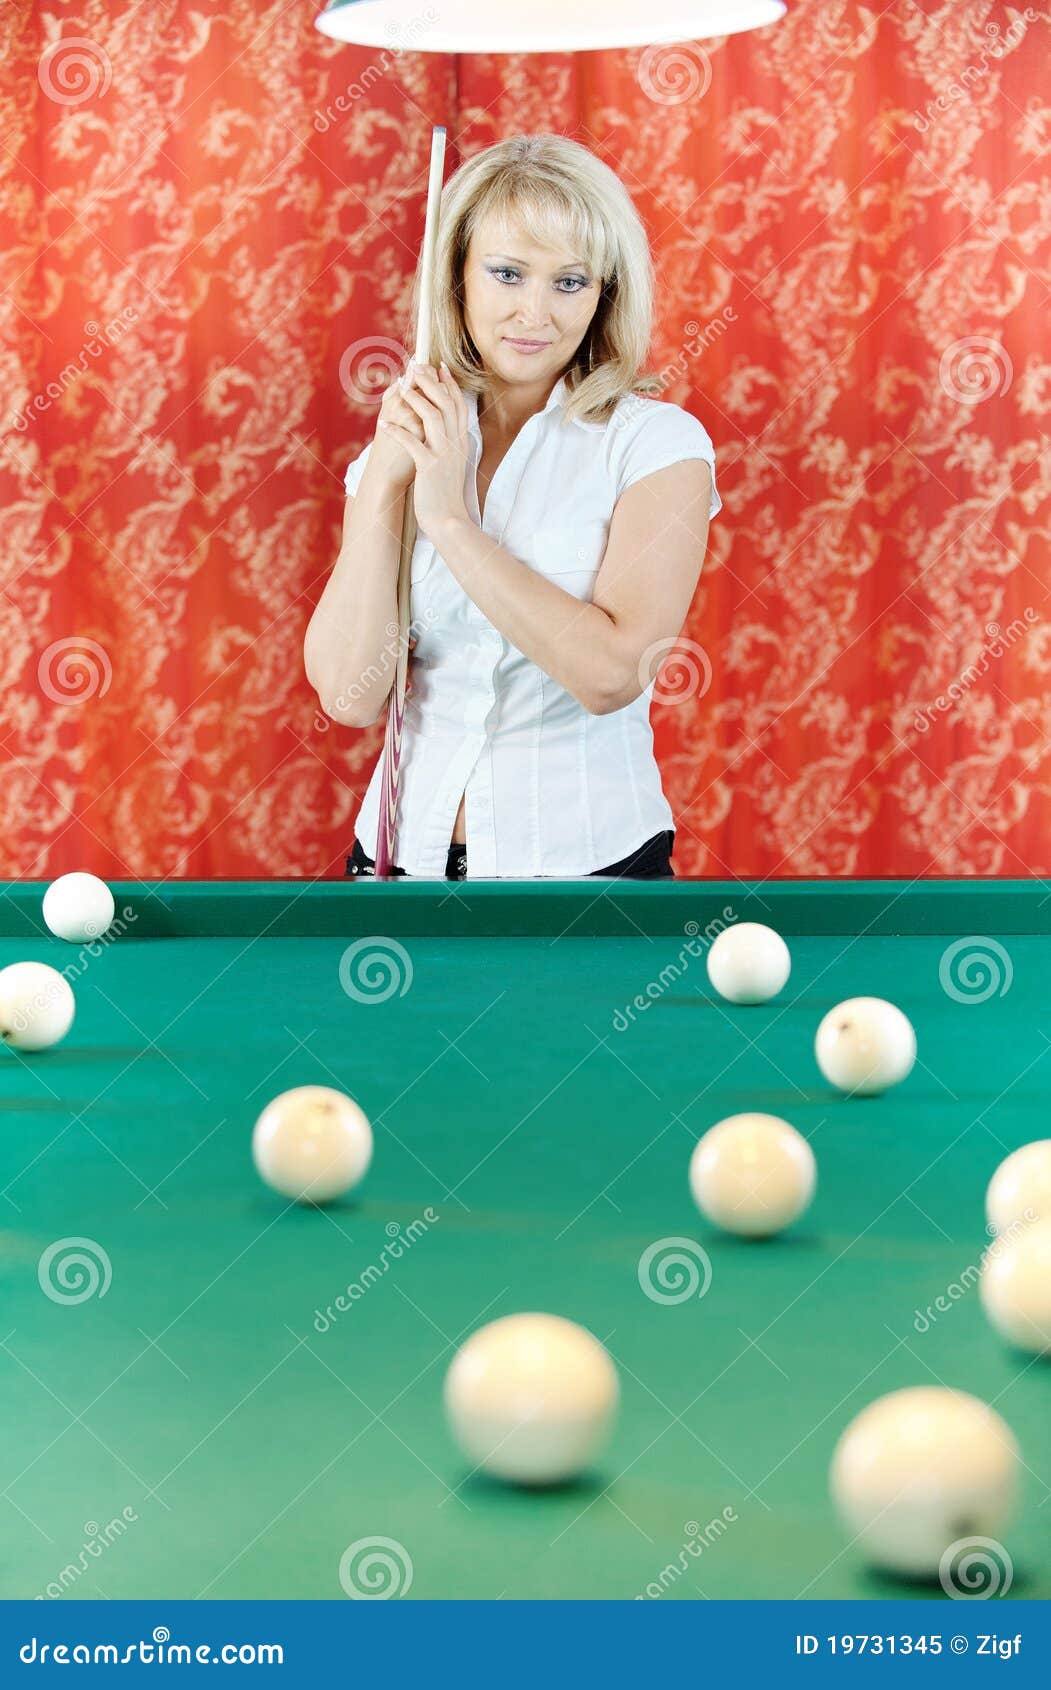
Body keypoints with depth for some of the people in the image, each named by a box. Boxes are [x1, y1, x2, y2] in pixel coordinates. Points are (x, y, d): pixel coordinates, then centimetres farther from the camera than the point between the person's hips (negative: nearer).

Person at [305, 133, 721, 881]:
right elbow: (350, 696, -7)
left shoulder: (657, 442, -7)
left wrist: (450, 518, -18)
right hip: (408, 852, 3)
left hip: (588, 855, -3)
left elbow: (613, 674, -20)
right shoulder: (402, 447, 3)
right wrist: (383, 484, -13)